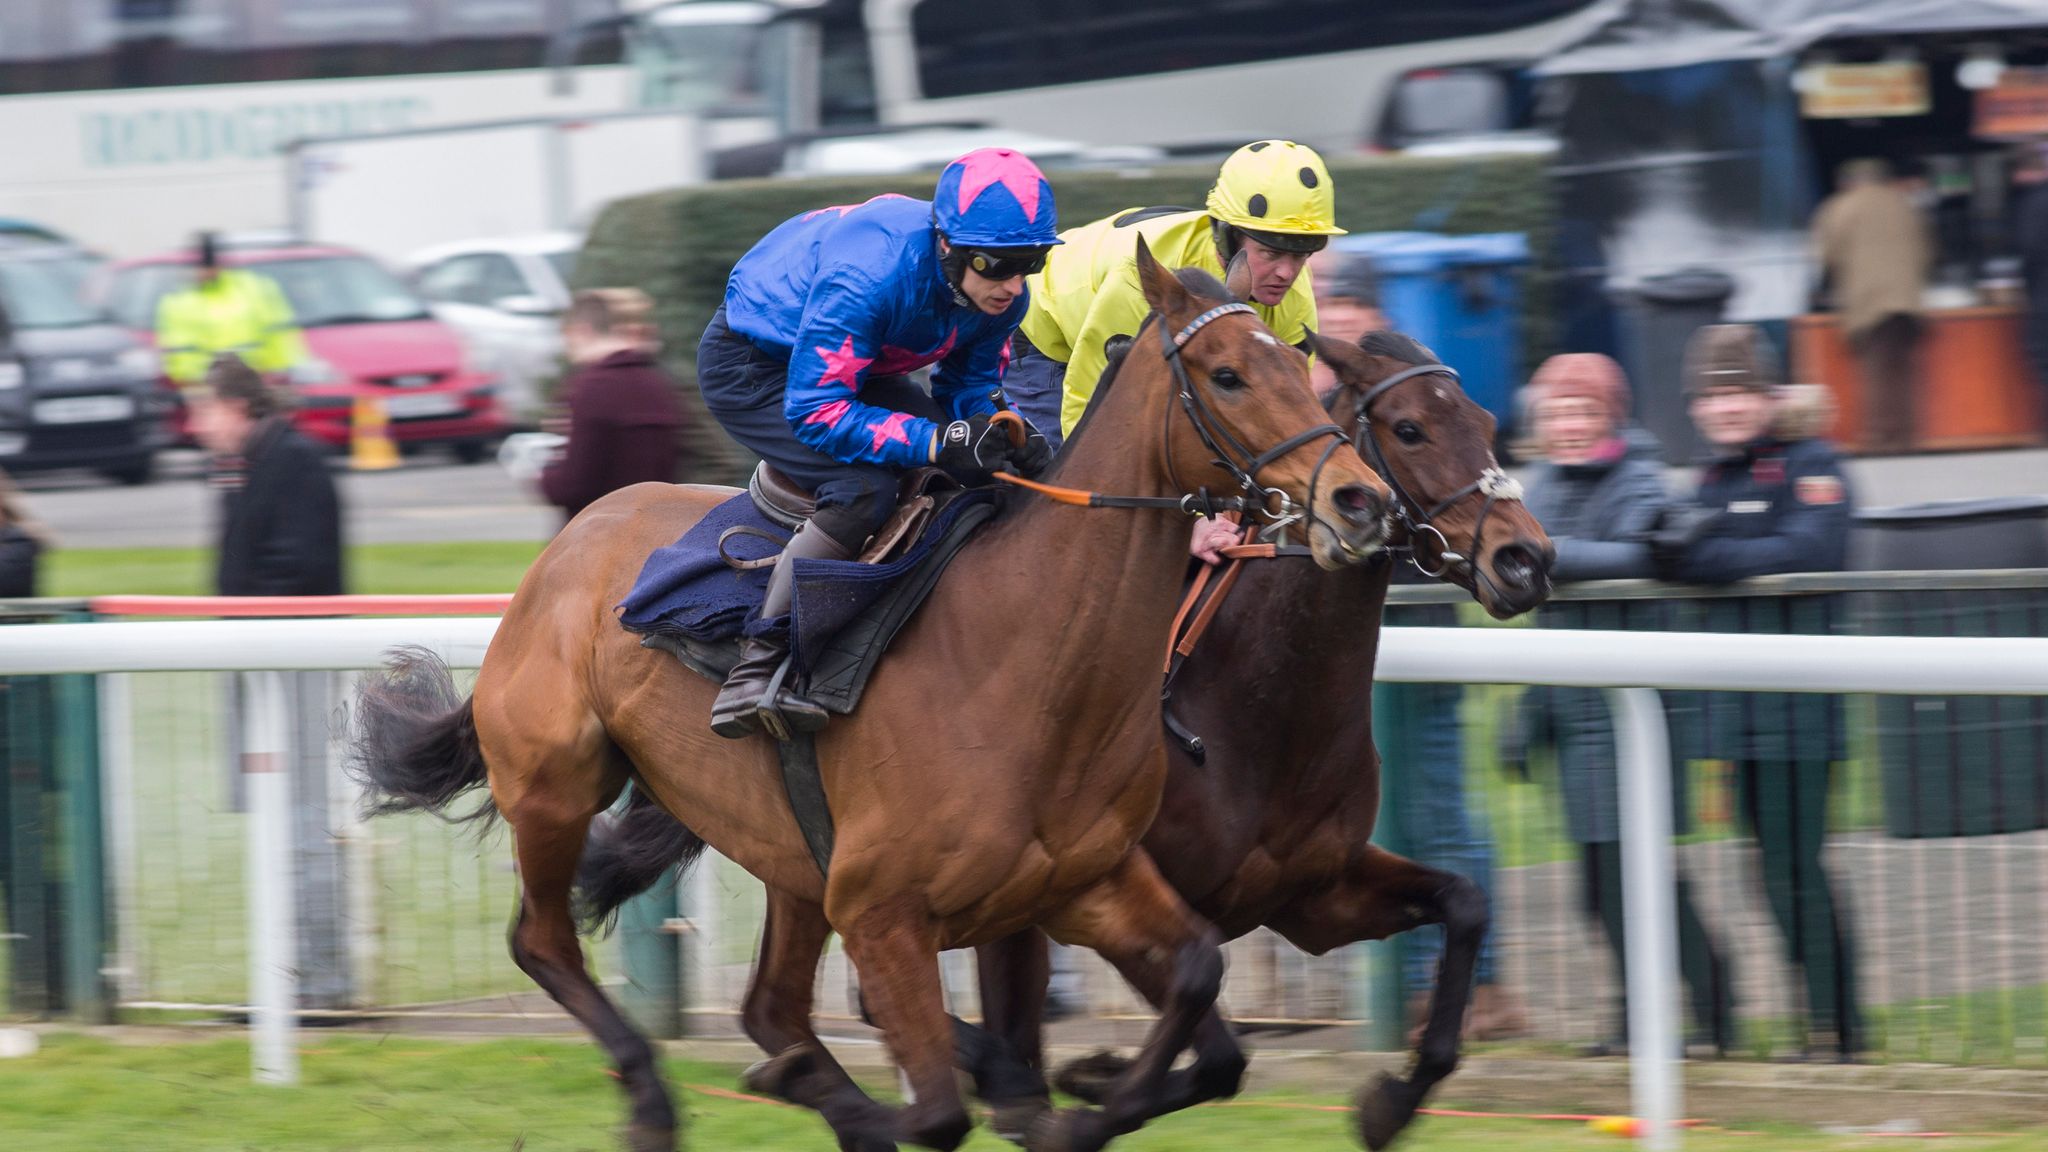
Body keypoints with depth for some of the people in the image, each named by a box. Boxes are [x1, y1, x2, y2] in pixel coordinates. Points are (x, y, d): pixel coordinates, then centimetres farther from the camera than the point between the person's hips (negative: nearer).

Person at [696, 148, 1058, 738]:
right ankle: (758, 662, -25)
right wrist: (937, 443, -45)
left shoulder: (1002, 294, -17)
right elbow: (814, 410, -38)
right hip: (750, 365, -8)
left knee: (982, 466, -7)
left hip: (857, 366, 8)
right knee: (864, 486, -29)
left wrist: (1011, 437, -24)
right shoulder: (869, 276, -40)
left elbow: (972, 385, -1)